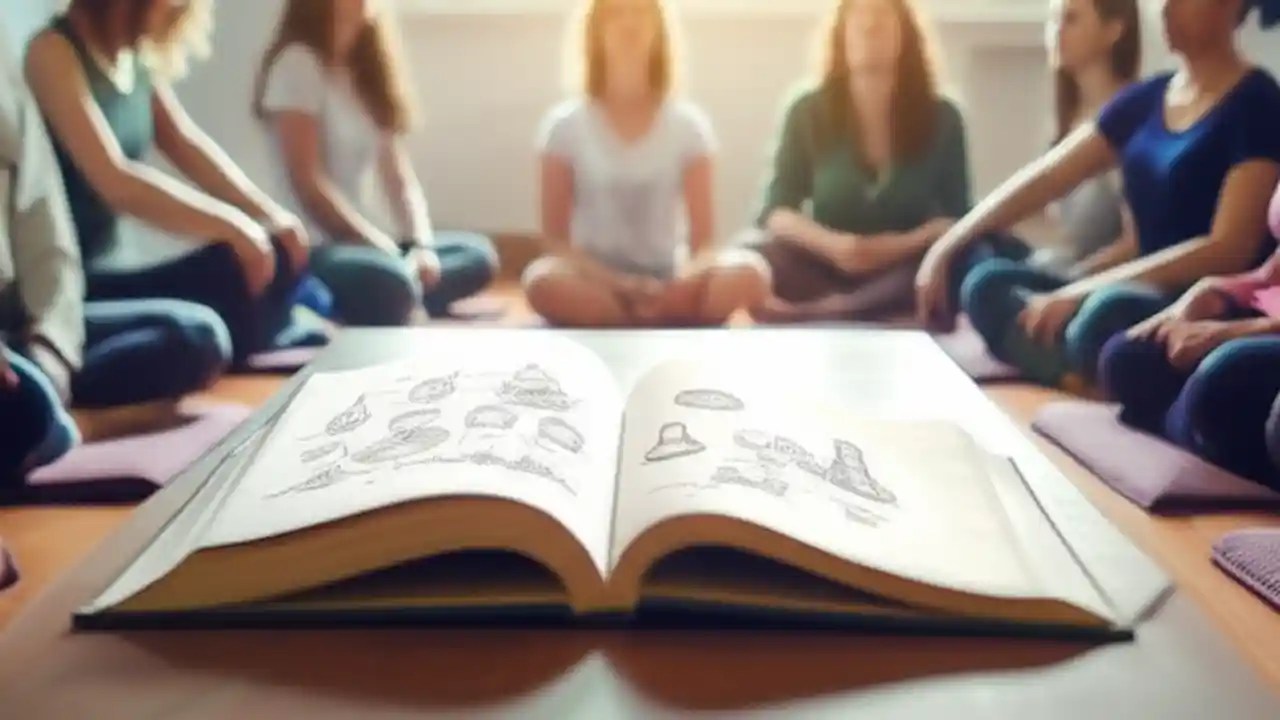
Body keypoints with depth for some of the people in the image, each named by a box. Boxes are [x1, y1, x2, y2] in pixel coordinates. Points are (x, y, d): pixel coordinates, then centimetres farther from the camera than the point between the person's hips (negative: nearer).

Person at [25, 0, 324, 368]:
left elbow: (187, 144, 9)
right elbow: (115, 182, -25)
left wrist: (271, 215, -5)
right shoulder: (54, 52, -14)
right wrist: (231, 224, -23)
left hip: (104, 273, 8)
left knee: (276, 254, -4)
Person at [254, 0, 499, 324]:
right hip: (309, 248, -9)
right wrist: (388, 251, -17)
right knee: (388, 279, -37)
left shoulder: (367, 68, 15)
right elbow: (307, 183, -16)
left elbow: (400, 178, 9)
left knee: (477, 253, 2)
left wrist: (422, 246, -8)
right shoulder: (298, 63, -8)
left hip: (360, 244, 9)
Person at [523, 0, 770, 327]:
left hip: (667, 284, 1)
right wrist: (616, 285, -21)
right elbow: (556, 237, -4)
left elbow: (703, 241, -1)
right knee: (544, 280, -36)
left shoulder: (687, 123, 2)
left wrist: (681, 288, -23)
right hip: (597, 285, 0)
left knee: (747, 272, -28)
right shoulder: (566, 125, -1)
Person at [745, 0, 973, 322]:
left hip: (905, 267, 0)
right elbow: (777, 209, -1)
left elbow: (955, 218, 1)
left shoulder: (940, 117, 3)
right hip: (824, 266, 0)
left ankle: (803, 314, -43)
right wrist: (829, 242, -21)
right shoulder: (809, 111, 2)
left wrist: (906, 244, -20)